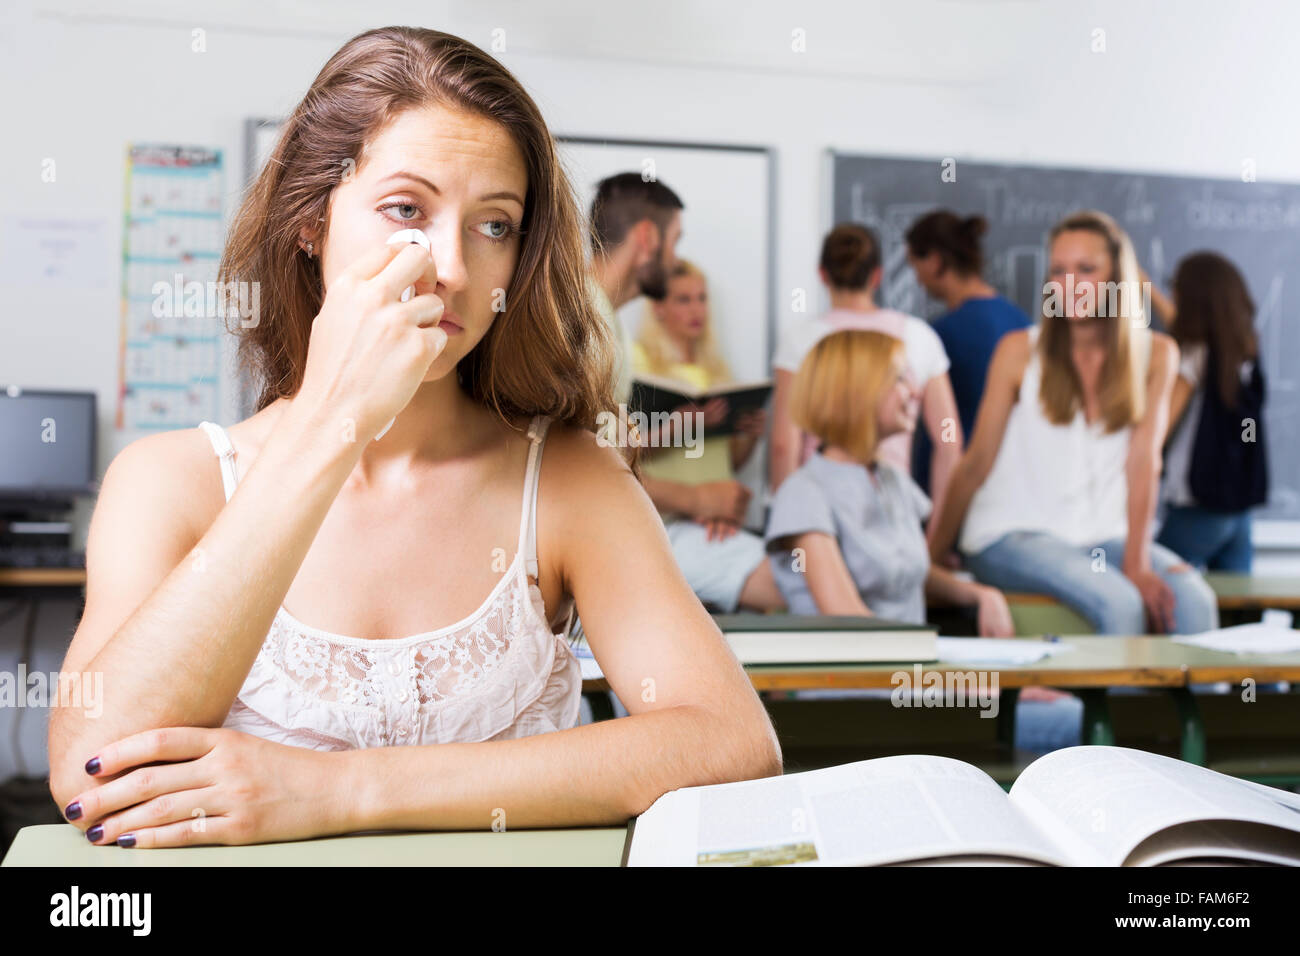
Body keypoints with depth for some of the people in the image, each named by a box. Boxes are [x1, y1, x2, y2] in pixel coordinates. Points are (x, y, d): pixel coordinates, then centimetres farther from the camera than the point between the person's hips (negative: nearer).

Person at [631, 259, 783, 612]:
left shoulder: (715, 368, 25)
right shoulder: (636, 360, 5)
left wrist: (751, 434, 3)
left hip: (719, 523, 6)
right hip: (670, 525, -6)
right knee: (783, 590, -28)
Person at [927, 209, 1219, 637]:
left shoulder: (1155, 355, 4)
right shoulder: (1020, 351, -2)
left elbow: (1143, 460, -5)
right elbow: (976, 464, 0)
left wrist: (1137, 562, -15)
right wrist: (933, 553, 1)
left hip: (1103, 537, 3)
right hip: (1012, 536, -2)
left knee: (1193, 601, -25)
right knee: (1118, 603, -29)